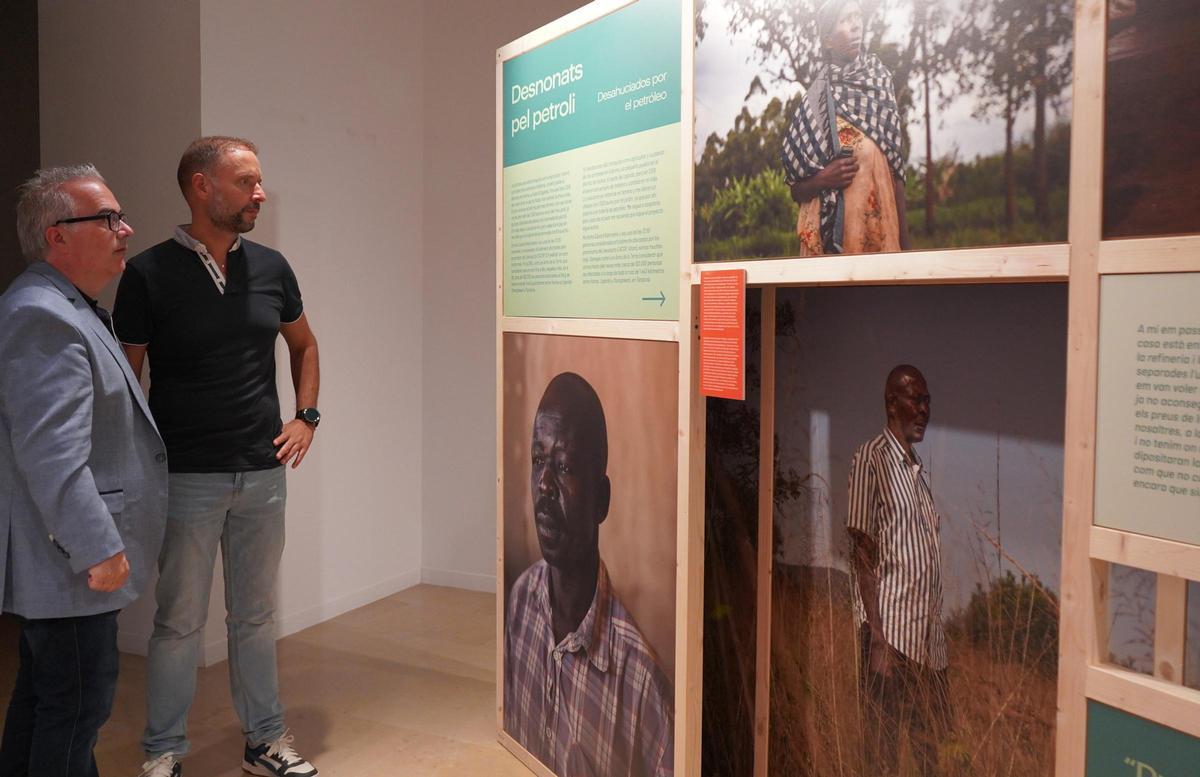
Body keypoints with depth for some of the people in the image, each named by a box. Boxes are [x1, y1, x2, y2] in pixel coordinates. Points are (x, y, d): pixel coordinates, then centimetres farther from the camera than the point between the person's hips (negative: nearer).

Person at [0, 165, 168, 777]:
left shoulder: (70, 311, 15)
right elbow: (52, 454, -26)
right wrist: (99, 548, -23)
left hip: (58, 559, 11)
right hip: (70, 564, -11)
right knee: (77, 706, 0)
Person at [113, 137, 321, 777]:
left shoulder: (271, 267, 4)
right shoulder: (148, 274, -7)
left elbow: (303, 344, 19)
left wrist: (305, 417, 8)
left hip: (263, 473, 4)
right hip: (187, 478, -3)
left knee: (255, 615, 14)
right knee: (180, 620, 6)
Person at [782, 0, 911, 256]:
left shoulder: (879, 79, 6)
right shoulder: (812, 100, 1)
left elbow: (895, 167, 4)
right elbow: (796, 190, 6)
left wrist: (905, 241, -1)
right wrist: (823, 179, -15)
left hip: (879, 224, 1)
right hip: (827, 229, -1)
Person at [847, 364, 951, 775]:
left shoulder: (919, 467, 14)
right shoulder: (871, 459, -9)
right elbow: (865, 554, -14)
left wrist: (936, 625, 13)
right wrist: (877, 639, -17)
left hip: (928, 633, 7)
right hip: (891, 629, -7)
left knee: (930, 737, 13)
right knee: (888, 733, 3)